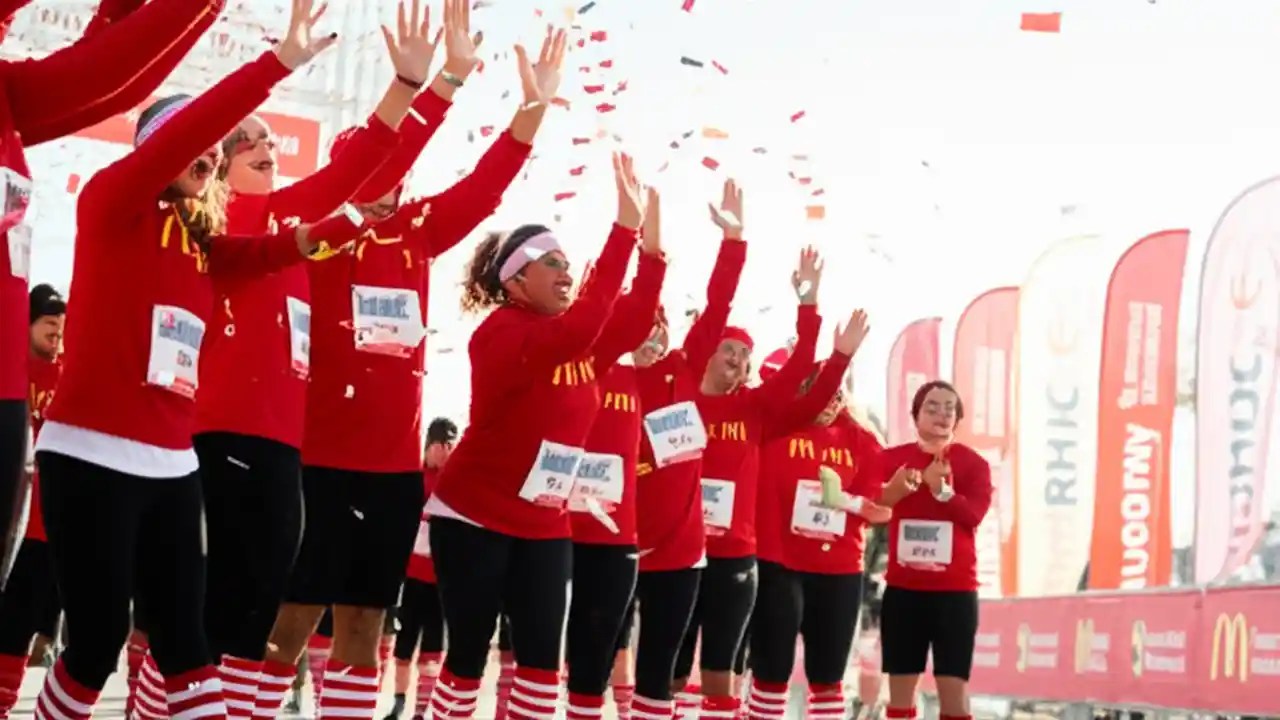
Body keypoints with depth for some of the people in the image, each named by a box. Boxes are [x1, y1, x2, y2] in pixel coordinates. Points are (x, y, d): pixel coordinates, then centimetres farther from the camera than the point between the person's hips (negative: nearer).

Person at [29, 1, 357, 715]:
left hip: (172, 464, 7)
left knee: (186, 638, 5)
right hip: (92, 455, -6)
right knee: (100, 639, -2)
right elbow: (185, 130, -17)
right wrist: (279, 62, -21)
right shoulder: (112, 202, -4)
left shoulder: (201, 239, 15)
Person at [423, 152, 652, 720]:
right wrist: (625, 227, -38)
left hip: (543, 525, 7)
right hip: (473, 517, -7)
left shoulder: (570, 336, 8)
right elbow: (575, 333, -35)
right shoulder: (501, 333, -19)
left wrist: (652, 244, -9)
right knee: (469, 651, 0)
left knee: (542, 652, 0)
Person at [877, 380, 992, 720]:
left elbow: (975, 513, -12)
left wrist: (942, 490, -27)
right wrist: (891, 492, -33)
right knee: (901, 687, 6)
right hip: (902, 588, 1)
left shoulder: (973, 463, 2)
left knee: (953, 688, -3)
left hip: (955, 590, -1)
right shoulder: (893, 458, 3)